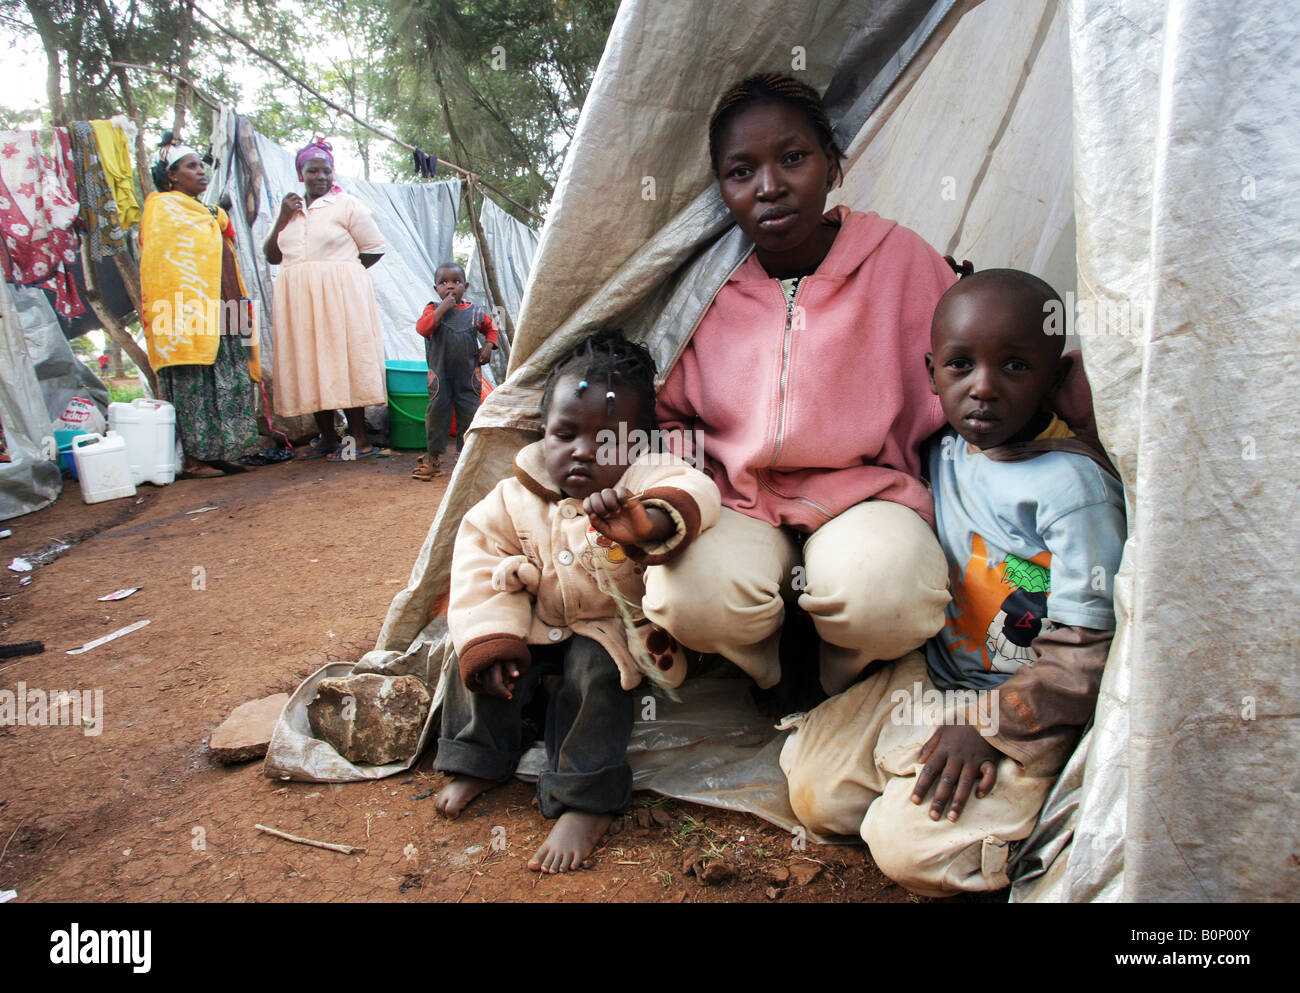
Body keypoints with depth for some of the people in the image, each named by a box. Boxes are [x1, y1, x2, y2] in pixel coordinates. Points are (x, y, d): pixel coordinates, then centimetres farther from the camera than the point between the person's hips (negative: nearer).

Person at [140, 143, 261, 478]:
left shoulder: (209, 214, 25)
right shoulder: (162, 208, 0)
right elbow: (160, 261, -10)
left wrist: (238, 305, 19)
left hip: (218, 314, 9)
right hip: (188, 314, -9)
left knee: (229, 384, 5)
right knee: (193, 385, -9)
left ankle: (218, 453, 10)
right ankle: (193, 459, -6)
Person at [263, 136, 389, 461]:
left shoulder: (347, 205, 2)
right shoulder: (288, 208, 17)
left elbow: (375, 249, 0)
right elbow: (271, 256, 15)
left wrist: (339, 271, -1)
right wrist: (282, 220, 2)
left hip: (339, 296, -5)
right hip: (298, 299, 5)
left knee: (344, 359, -7)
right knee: (309, 364, 4)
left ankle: (359, 438, -2)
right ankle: (327, 438, 12)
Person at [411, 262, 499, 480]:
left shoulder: (475, 312, 3)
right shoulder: (434, 309, -1)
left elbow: (491, 327, 21)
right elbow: (422, 328, -19)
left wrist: (488, 346, 5)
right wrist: (442, 309, -22)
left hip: (468, 374, 1)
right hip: (440, 374, -1)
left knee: (469, 413, 4)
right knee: (437, 412, 2)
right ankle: (433, 458, 14)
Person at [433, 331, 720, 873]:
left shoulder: (643, 482, -20)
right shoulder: (514, 500, -7)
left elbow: (693, 493, -42)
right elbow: (478, 567, -3)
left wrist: (649, 522, -66)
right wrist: (488, 640, -15)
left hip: (616, 630, -4)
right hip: (538, 625, 4)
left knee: (595, 667, -30)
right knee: (477, 657, -12)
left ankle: (586, 803, -17)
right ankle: (478, 761, 11)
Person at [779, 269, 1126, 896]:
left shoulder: (1073, 486, -20)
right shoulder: (943, 452, 0)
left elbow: (1086, 646, -19)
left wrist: (990, 727, -19)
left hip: (1028, 708, -6)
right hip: (932, 676, 6)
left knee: (908, 849, -17)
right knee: (813, 791, -1)